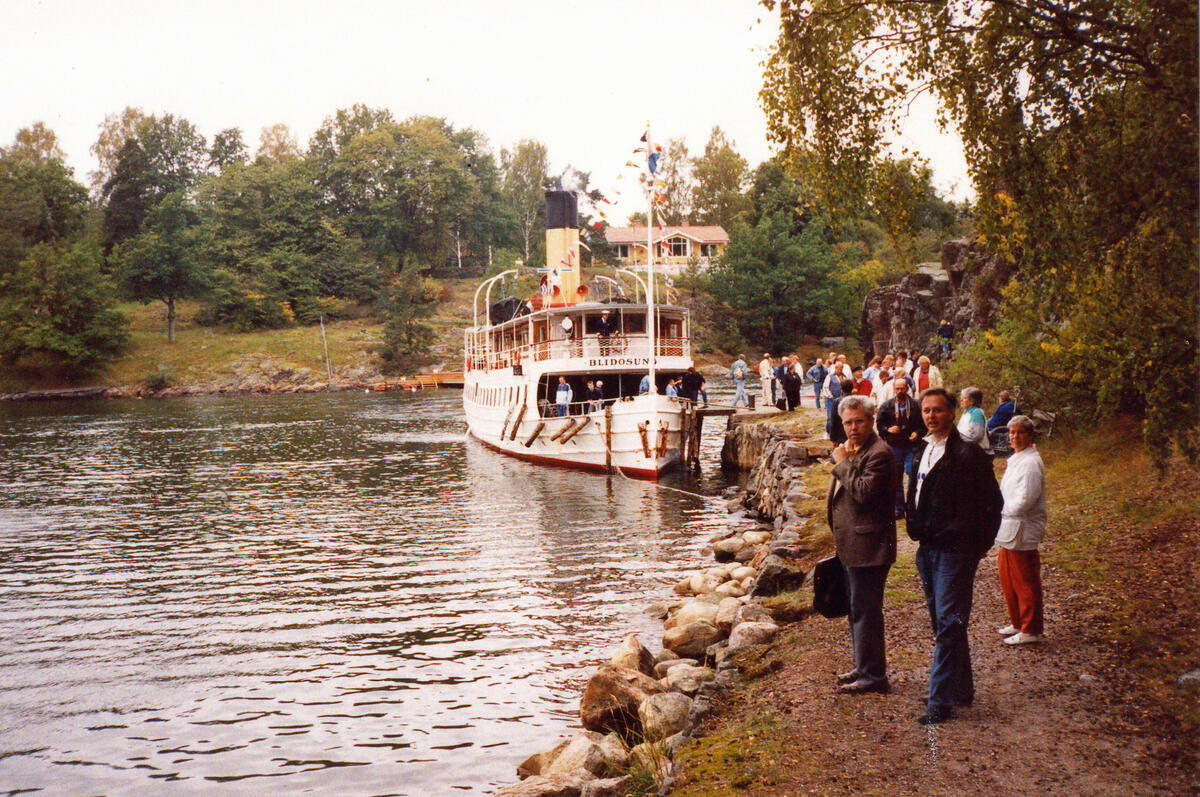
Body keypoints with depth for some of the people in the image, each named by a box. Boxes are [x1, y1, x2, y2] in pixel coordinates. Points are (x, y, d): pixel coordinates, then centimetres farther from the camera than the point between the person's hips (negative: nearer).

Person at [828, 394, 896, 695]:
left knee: (865, 611, -5)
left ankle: (873, 676, 3)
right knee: (859, 610, 19)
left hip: (867, 546, -11)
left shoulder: (878, 453, -17)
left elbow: (864, 491, -29)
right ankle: (864, 667, 30)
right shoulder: (851, 449, 15)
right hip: (852, 546, 11)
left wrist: (842, 463, -19)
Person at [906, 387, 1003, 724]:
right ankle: (961, 688, 29)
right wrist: (917, 531, 13)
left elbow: (992, 503, -10)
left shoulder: (968, 454, -12)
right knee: (942, 623, 16)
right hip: (927, 549, 8)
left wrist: (979, 544, -10)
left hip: (955, 551, -8)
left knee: (948, 624, -7)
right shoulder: (922, 451, 12)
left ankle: (941, 701, -5)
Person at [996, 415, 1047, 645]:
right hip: (1009, 530, 10)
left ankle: (1031, 631, 9)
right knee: (1008, 579, 19)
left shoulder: (1031, 463, -19)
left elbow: (1024, 501, -24)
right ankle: (1017, 623, 31)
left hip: (1022, 532, -10)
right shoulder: (1016, 459, 12)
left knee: (1025, 583, 0)